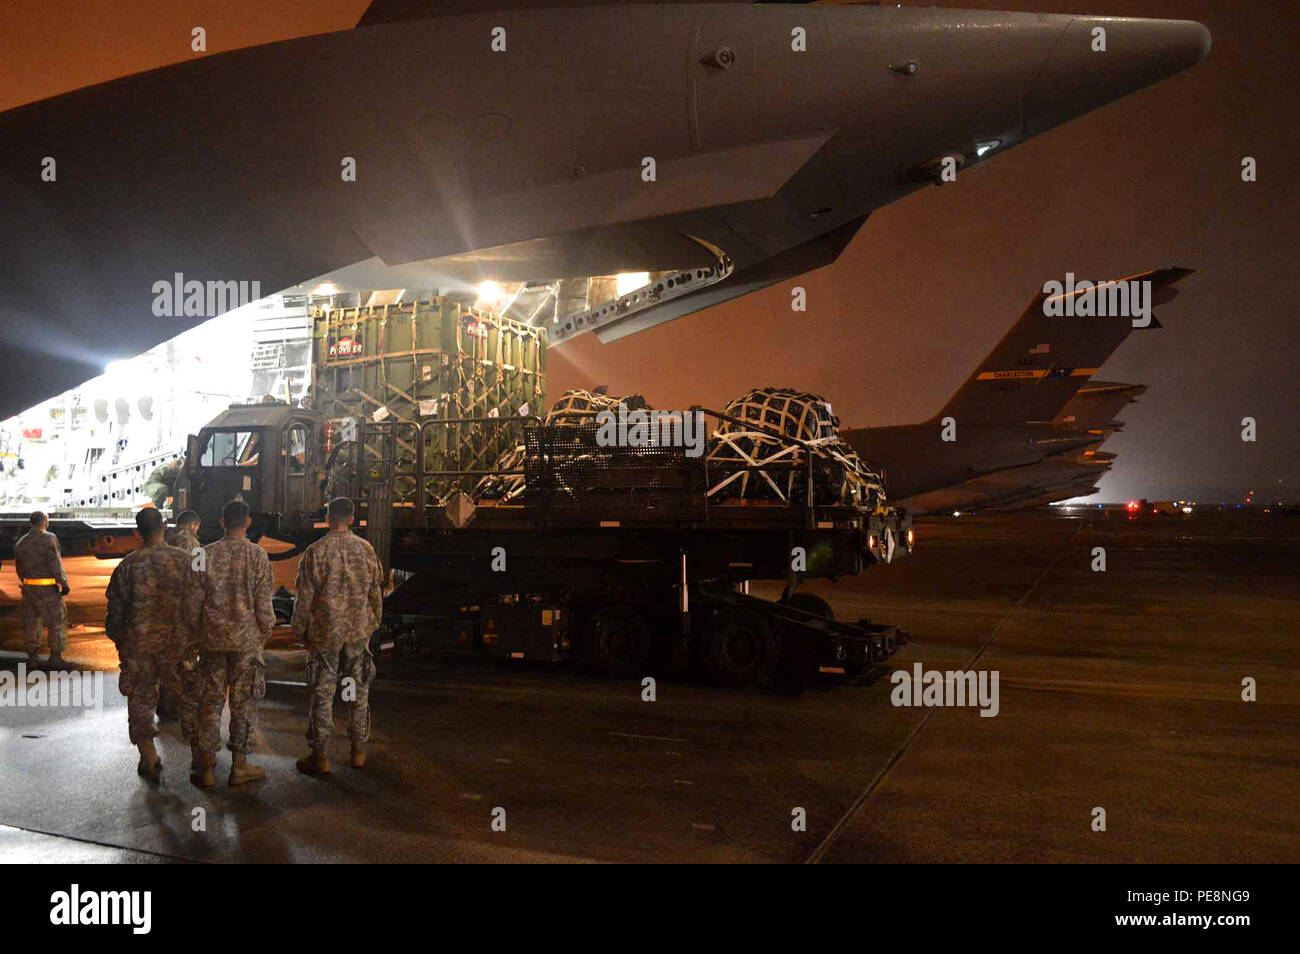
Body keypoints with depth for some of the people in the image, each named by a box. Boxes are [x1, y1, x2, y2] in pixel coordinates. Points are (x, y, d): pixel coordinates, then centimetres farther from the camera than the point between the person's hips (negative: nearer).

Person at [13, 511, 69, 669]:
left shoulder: (21, 542, 9)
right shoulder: (49, 538, -12)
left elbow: (19, 568, 12)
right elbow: (55, 563, -17)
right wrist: (64, 583, -12)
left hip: (28, 586, 6)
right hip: (48, 587, -6)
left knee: (31, 621, 12)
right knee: (56, 620, 1)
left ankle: (33, 657, 15)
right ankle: (55, 657, 0)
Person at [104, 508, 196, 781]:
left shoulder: (128, 565, -7)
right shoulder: (182, 559, -7)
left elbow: (115, 609, -2)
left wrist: (116, 637, 15)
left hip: (138, 643, 0)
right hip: (176, 640, 1)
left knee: (141, 697, 10)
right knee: (182, 694, 20)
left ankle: (149, 760, 12)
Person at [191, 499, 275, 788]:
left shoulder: (207, 554, -2)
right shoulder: (257, 555, -8)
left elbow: (195, 598, 1)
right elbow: (263, 601, -6)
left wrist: (194, 632, 13)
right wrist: (266, 629, 9)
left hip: (212, 637, 2)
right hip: (246, 638, -2)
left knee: (210, 701, 10)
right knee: (243, 702, 8)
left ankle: (206, 767, 14)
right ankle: (239, 766, 15)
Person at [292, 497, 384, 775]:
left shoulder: (315, 552, -10)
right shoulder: (366, 549, -1)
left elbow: (304, 596, -7)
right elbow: (376, 592, 6)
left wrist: (300, 630, 5)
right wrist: (373, 623, 18)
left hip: (325, 632, -3)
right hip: (358, 631, 3)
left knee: (322, 694, 5)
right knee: (359, 692, 12)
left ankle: (320, 756, 10)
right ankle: (358, 751, 20)